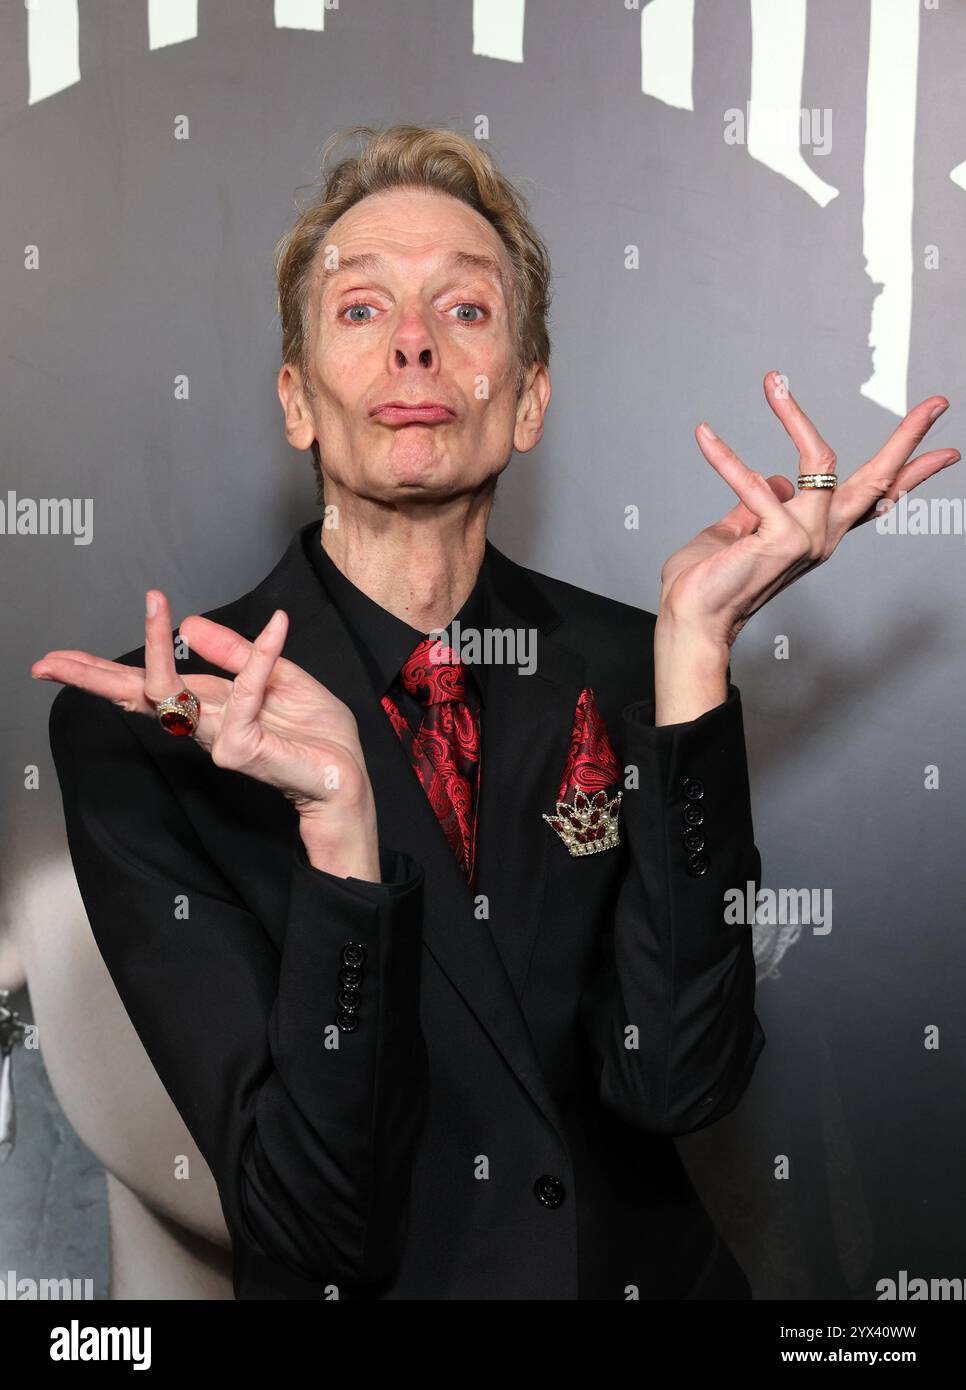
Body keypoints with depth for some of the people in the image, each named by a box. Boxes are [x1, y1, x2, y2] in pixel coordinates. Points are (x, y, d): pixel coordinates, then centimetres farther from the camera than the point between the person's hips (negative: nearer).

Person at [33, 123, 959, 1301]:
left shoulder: (622, 670, -3)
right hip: (363, 1286, -1)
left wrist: (698, 637, -18)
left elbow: (678, 1080, -15)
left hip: (658, 1270, 1)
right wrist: (334, 809, -26)